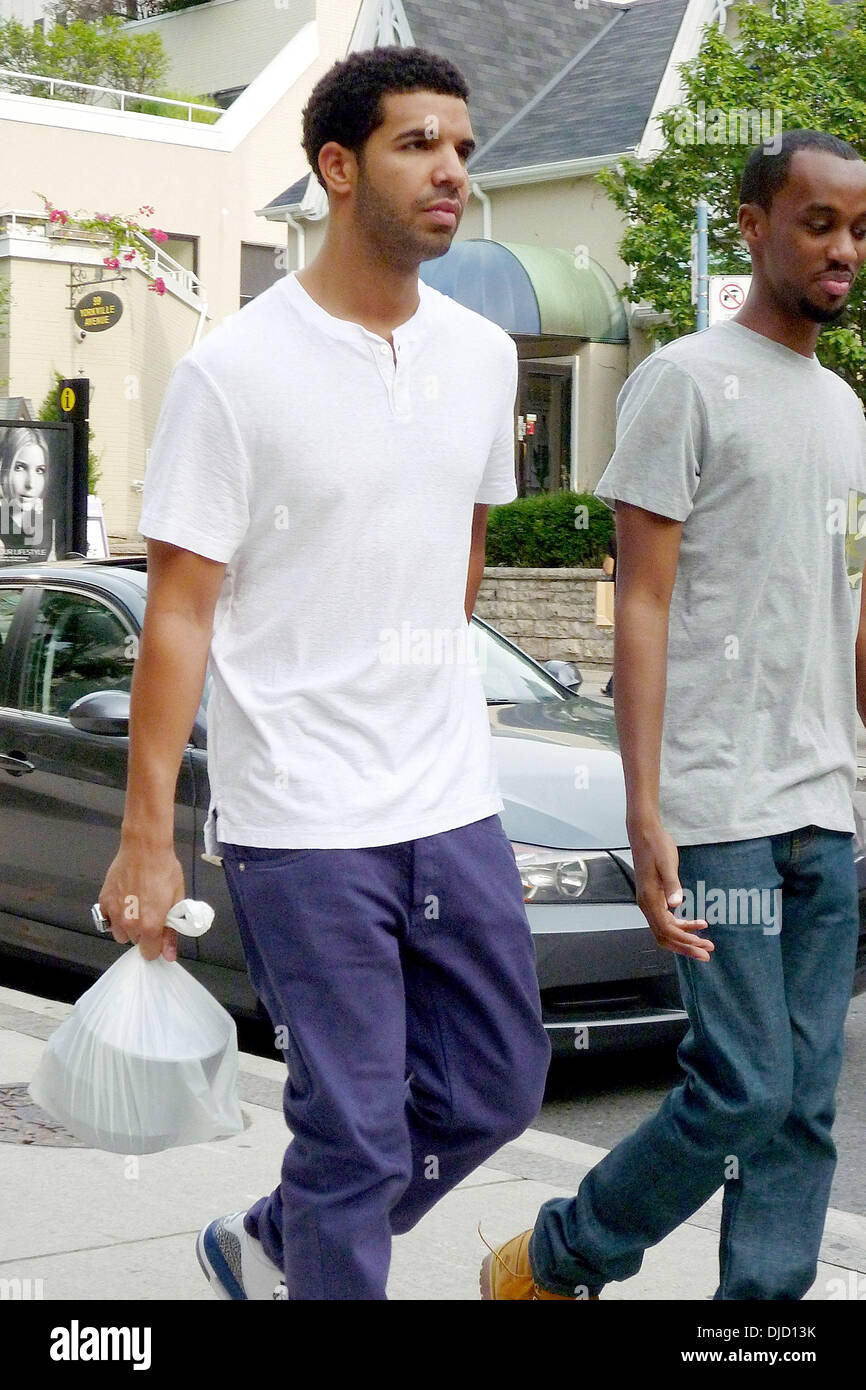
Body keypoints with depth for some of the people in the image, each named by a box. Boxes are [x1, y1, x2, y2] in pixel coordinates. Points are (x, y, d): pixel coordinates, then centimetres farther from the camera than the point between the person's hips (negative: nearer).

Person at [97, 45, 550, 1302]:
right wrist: (147, 839, -13)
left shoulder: (483, 357, 7)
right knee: (357, 1137, 0)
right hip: (303, 823, -6)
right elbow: (179, 616, -11)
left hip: (455, 805, 6)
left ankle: (269, 1249, 35)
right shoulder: (235, 372, -11)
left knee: (497, 1088, 14)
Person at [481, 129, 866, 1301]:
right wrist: (644, 814, -17)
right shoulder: (687, 382, -5)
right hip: (720, 808, -7)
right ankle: (551, 1266, 13)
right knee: (745, 1089, -7)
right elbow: (643, 607, -10)